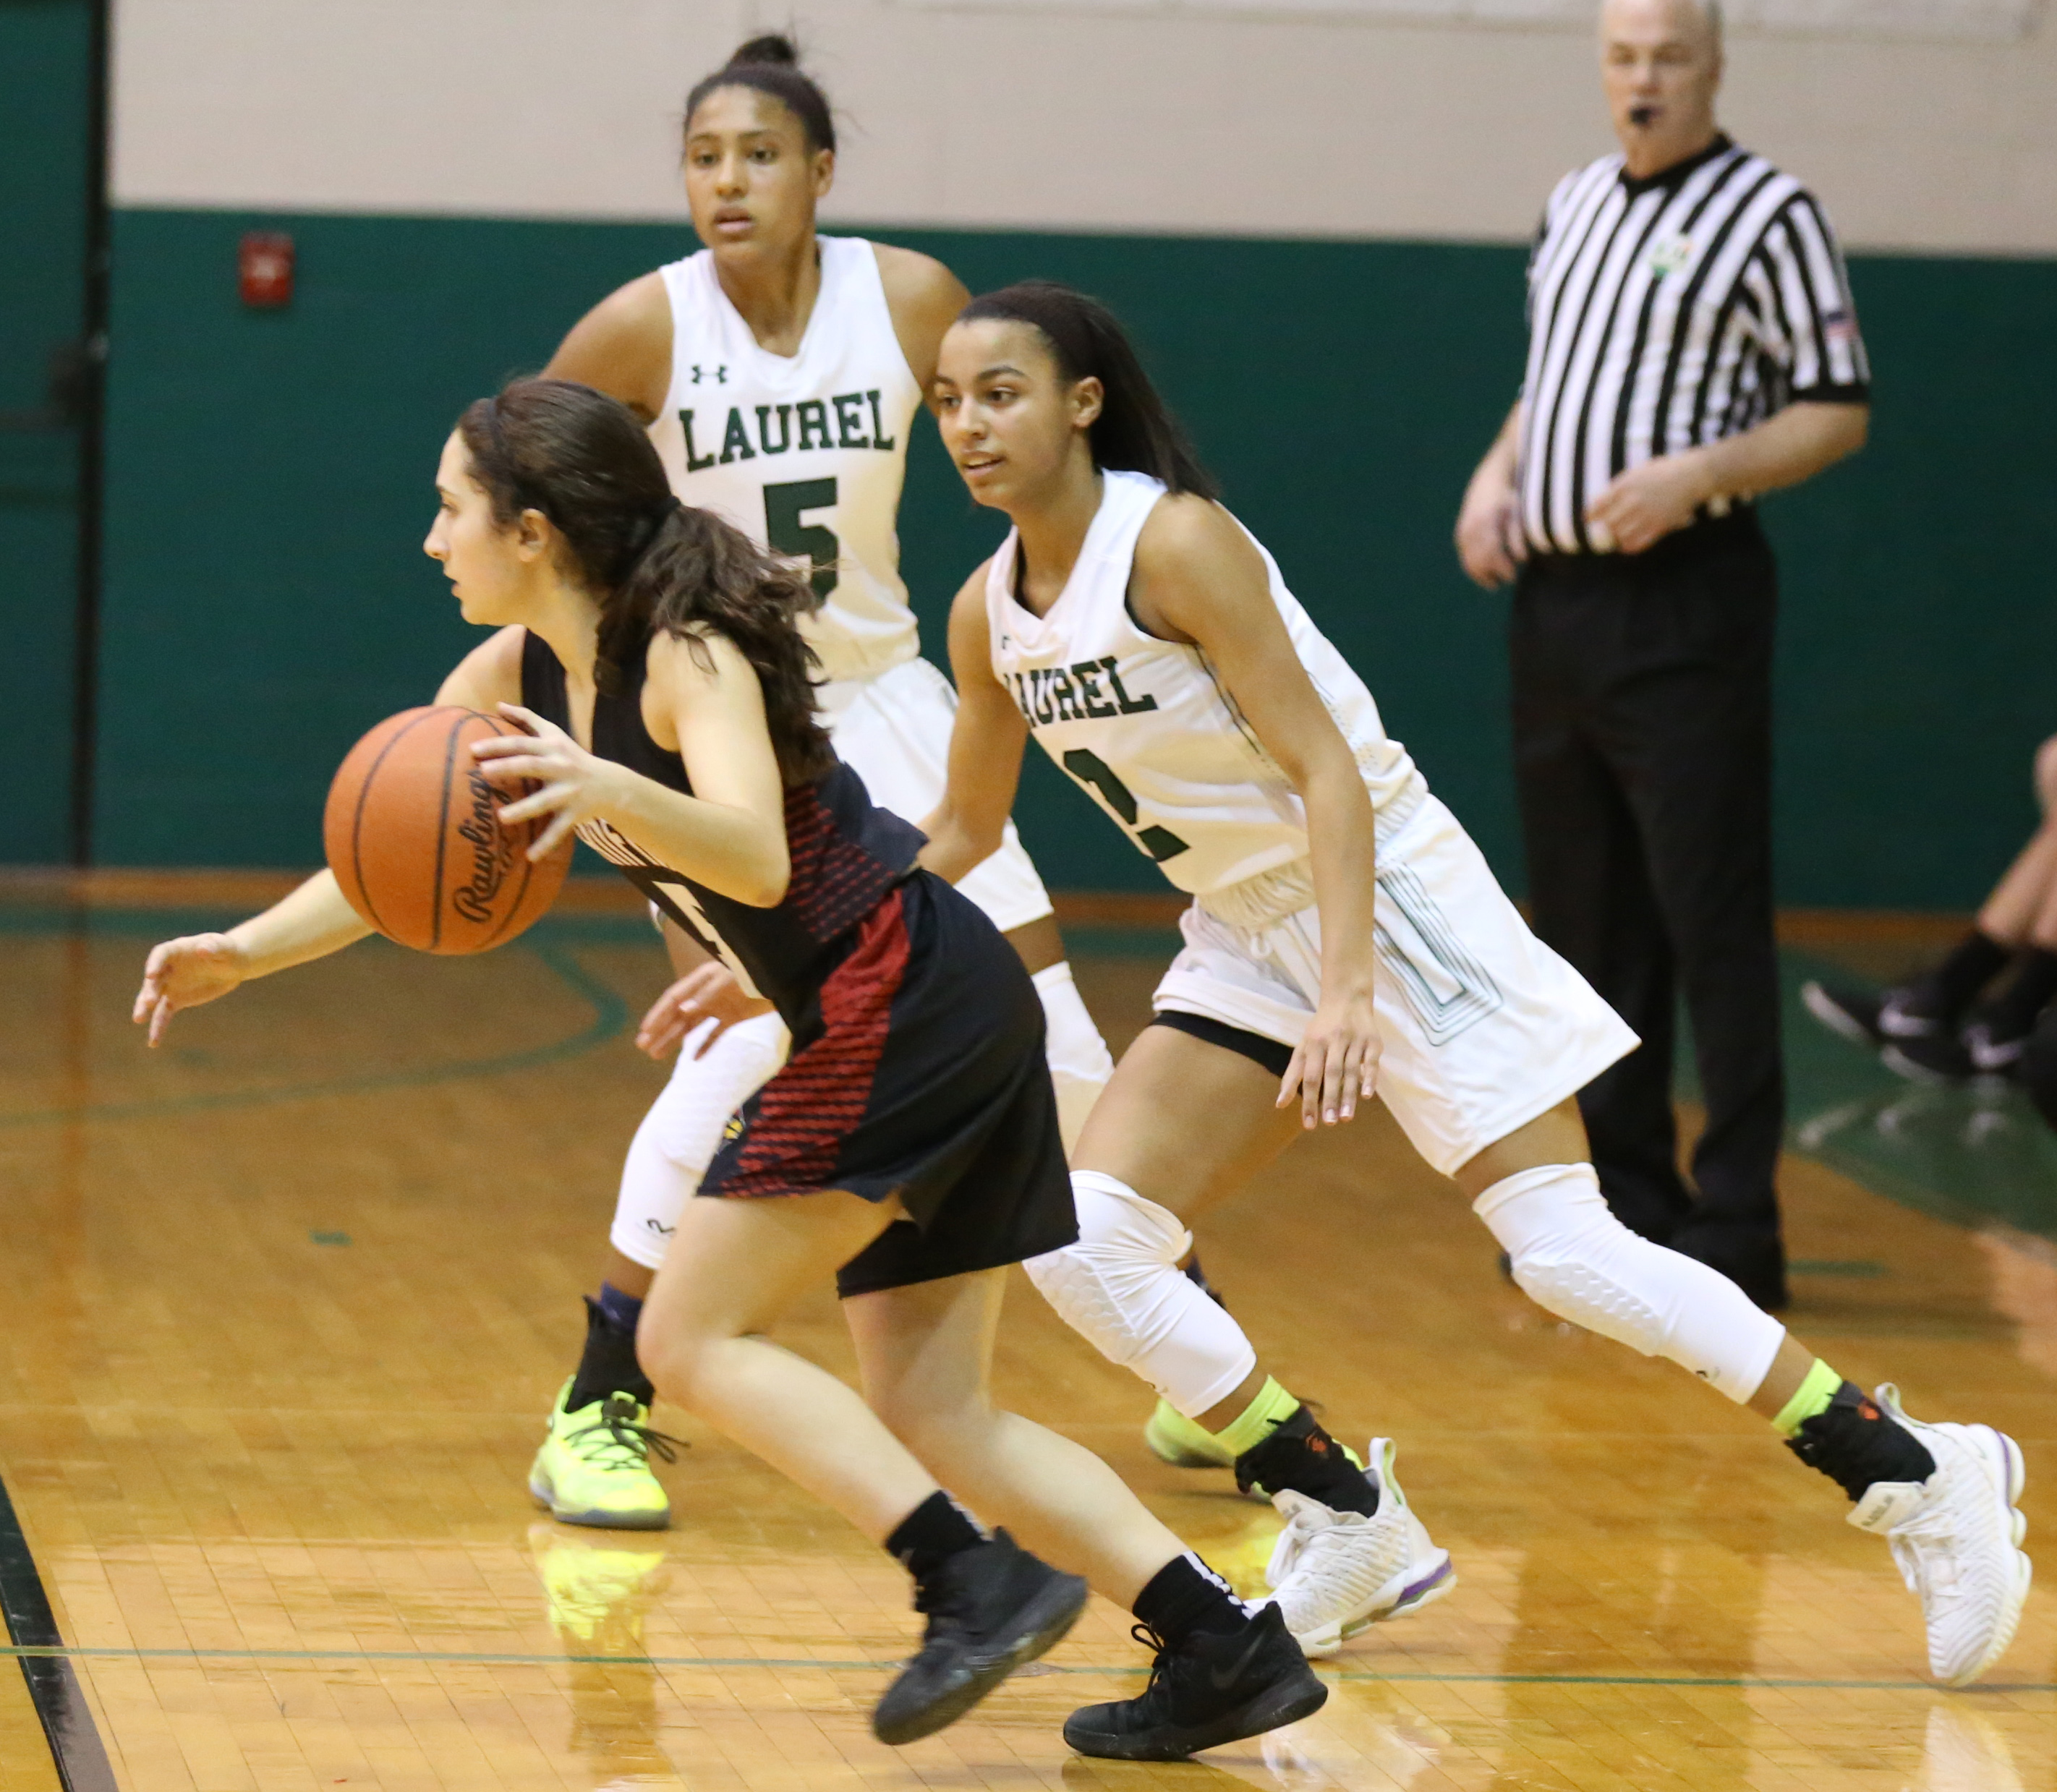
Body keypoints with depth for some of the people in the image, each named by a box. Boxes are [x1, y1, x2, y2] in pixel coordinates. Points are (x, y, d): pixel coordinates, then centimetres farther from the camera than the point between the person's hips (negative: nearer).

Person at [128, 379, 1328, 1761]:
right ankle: (1227, 1651, 1)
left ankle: (980, 1584, -13)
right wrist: (244, 954, 2)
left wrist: (609, 790, -50)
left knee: (694, 1340, -8)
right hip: (941, 1023, 9)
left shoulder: (688, 655, -16)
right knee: (933, 1417, 6)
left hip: (905, 1005, -9)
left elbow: (759, 860, -32)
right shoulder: (516, 676, 10)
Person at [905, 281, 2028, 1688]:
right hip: (1248, 938, 8)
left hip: (1390, 898, -8)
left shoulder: (1174, 543, -18)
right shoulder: (991, 611, 4)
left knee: (1570, 1256, -14)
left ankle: (1920, 1477, -3)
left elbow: (1327, 769, -21)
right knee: (1083, 1246, -5)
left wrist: (1346, 991, -30)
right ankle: (1350, 1525, 8)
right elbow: (964, 827, 19)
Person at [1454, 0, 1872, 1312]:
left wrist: (1696, 474, -19)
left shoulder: (1768, 212, -5)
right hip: (1551, 601, 7)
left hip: (1683, 608, -7)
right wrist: (1497, 477, 9)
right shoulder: (1575, 205, 15)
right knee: (1585, 920, 10)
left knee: (1713, 920, -7)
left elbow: (1838, 410, -6)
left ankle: (1736, 1232, -5)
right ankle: (1625, 1198, 19)